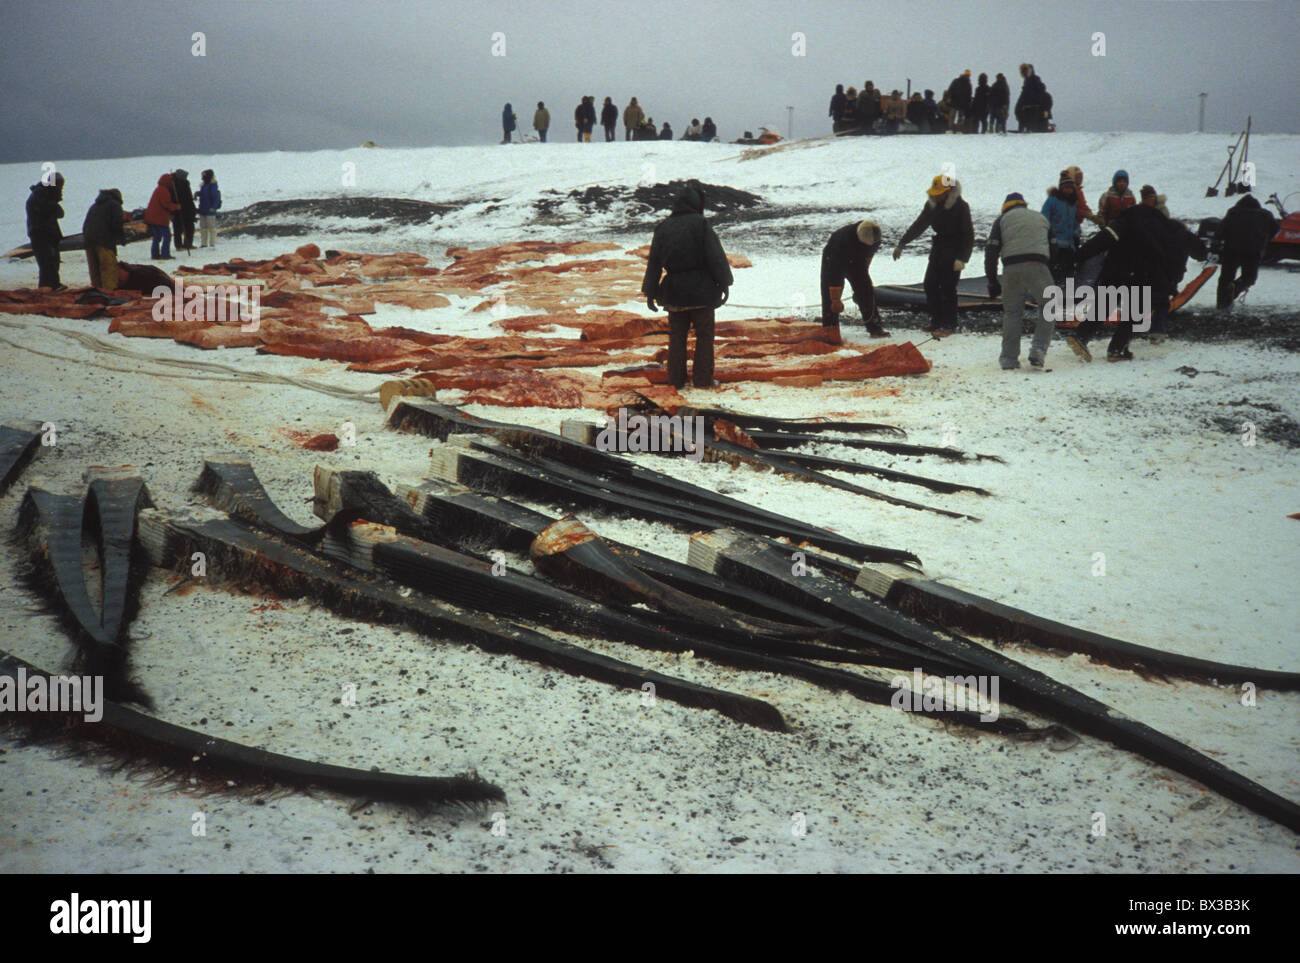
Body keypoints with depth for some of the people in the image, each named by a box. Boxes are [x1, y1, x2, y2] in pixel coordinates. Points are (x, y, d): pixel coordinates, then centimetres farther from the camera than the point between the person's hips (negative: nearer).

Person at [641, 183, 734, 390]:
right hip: (701, 290, -4)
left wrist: (650, 293, 13)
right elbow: (716, 257, -11)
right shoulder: (701, 225, -11)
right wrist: (724, 285, -3)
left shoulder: (663, 227, 3)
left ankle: (676, 379, 13)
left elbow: (654, 262, 7)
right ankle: (702, 379, 5)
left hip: (674, 292, 4)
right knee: (704, 335, 6)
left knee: (676, 335, 12)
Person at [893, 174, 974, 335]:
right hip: (938, 249, 7)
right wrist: (901, 244, 10)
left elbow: (968, 235, -13)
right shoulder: (932, 204, 3)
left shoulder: (961, 206, -15)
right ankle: (937, 321, 13)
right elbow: (918, 225, 12)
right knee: (930, 285, 4)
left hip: (954, 251, -7)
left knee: (947, 287, -8)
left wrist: (962, 258, -20)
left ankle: (949, 325, 2)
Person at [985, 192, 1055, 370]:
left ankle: (1009, 358, 6)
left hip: (1011, 269, 0)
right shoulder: (1041, 218, 26)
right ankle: (1038, 350, -5)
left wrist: (992, 282, 10)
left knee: (1012, 312, 10)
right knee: (1048, 310, 12)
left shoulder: (1003, 219, 17)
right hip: (1037, 267, 0)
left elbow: (991, 250, 8)